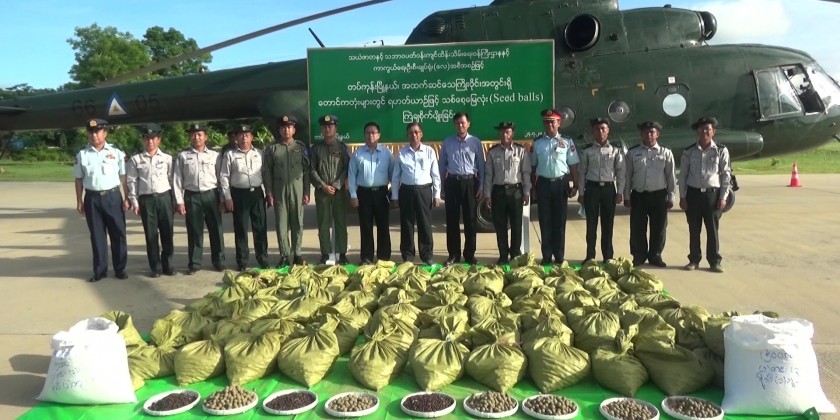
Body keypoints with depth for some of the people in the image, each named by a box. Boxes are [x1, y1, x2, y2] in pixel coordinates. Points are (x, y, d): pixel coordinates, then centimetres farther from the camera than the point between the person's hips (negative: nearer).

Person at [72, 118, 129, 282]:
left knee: (118, 233, 4)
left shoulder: (116, 153, 1)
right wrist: (79, 201, 5)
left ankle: (120, 268, 15)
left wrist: (127, 198, -2)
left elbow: (123, 176, 2)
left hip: (112, 196, -1)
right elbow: (79, 179, 8)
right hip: (92, 198, 1)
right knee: (97, 235, 8)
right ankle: (100, 270, 17)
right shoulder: (82, 155, 5)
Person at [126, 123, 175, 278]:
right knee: (151, 235, 6)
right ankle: (155, 267, 17)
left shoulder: (167, 158, 5)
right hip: (146, 200, 0)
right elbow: (131, 182, 3)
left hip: (164, 197, 0)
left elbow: (172, 179, 4)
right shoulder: (135, 160, 3)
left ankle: (168, 265, 19)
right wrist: (134, 202, -1)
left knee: (167, 233, 5)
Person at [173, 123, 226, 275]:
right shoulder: (182, 156, 3)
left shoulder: (214, 155, 5)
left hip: (211, 195, 1)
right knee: (194, 231, 6)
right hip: (191, 196, 0)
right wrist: (179, 201, -3)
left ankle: (218, 261, 19)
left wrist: (222, 198, 1)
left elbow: (221, 177, 5)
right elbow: (177, 180, 2)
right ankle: (194, 263, 17)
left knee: (216, 229, 6)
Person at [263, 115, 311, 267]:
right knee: (281, 224, 2)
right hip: (279, 192, 0)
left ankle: (296, 254, 14)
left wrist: (306, 192, -2)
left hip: (297, 191, 0)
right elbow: (267, 172, 2)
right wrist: (269, 193, -4)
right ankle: (285, 255, 9)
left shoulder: (301, 147, 6)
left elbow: (307, 171, 4)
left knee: (297, 223, 5)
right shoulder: (272, 149, 4)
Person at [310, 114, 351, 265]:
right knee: (323, 224, 3)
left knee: (341, 223, 2)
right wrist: (323, 186, -9)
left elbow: (347, 169, -1)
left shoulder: (342, 147, 5)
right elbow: (312, 170, 2)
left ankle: (342, 253, 9)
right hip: (321, 191, 1)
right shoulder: (316, 148, 7)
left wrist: (336, 185, -11)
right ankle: (325, 253, 11)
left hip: (339, 190, -1)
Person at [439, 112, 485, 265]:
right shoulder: (447, 142, 5)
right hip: (452, 182, 1)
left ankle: (470, 254, 16)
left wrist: (481, 187, -2)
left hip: (470, 182, -1)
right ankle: (453, 254, 17)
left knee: (470, 220, 5)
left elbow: (481, 165, 4)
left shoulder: (475, 142, 2)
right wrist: (442, 187, 5)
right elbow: (442, 165, 9)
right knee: (452, 220, 5)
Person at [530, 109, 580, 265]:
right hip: (544, 184, 1)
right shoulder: (537, 143, 5)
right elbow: (532, 166, 7)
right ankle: (546, 256, 16)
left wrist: (575, 185, -2)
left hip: (561, 183, -1)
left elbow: (573, 165, 3)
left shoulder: (567, 142, 2)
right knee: (545, 221, 6)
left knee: (559, 221, 6)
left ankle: (559, 256, 17)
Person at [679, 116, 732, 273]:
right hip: (693, 193, 1)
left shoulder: (721, 151, -1)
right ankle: (694, 260, 19)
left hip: (712, 194, -1)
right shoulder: (689, 152, 2)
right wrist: (682, 197, 1)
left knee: (713, 229, 4)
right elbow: (683, 175, 5)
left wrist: (723, 197, -4)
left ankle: (715, 261, 14)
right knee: (694, 229, 8)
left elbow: (726, 175, 1)